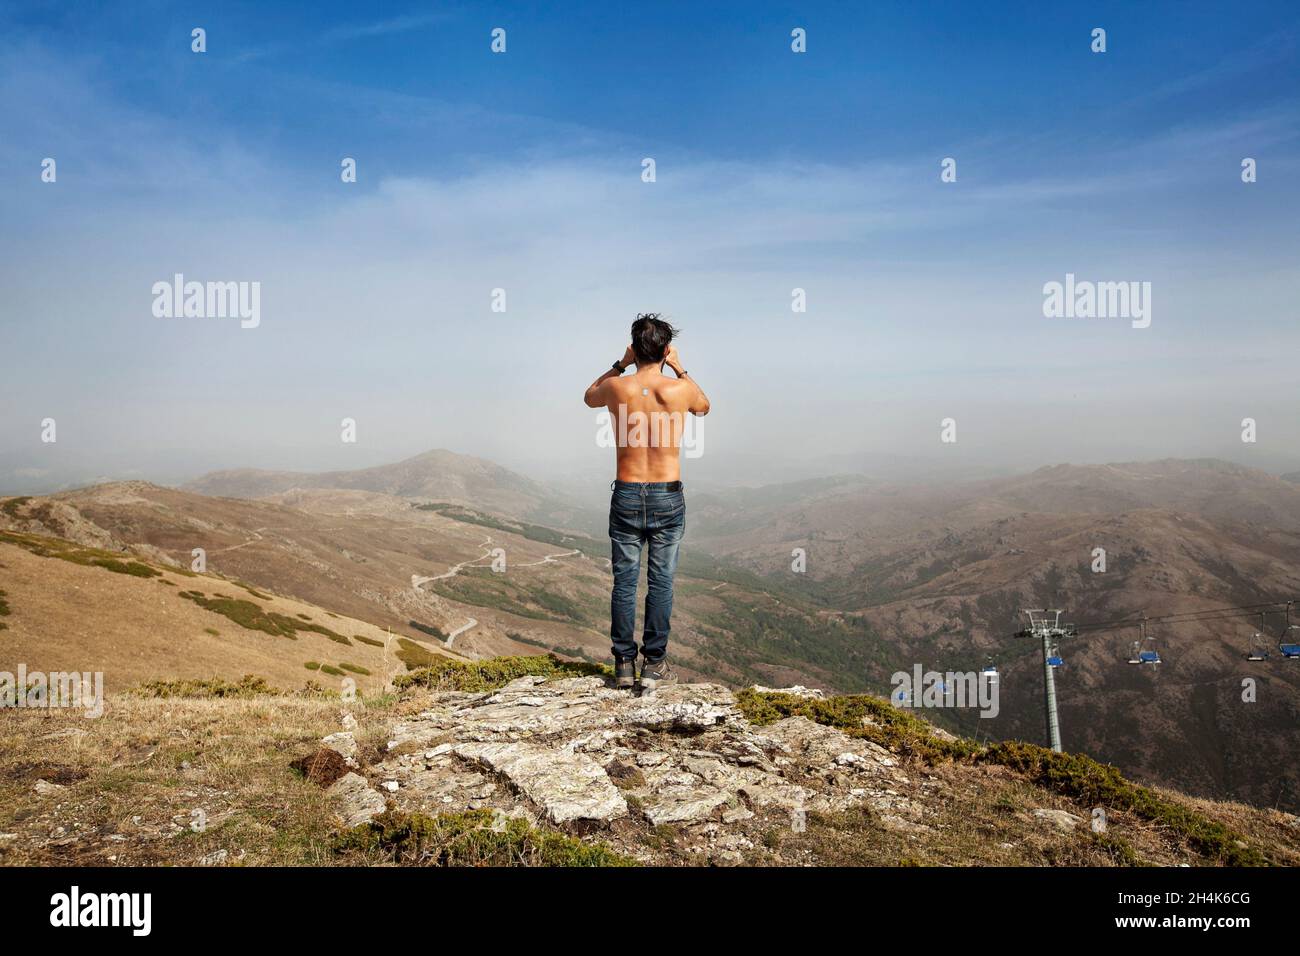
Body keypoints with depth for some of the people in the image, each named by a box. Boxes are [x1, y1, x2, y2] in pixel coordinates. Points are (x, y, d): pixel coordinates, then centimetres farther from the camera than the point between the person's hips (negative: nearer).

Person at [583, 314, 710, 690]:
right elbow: (704, 407, 18)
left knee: (624, 581, 8)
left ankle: (624, 664, 13)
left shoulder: (616, 387, -6)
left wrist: (620, 365, 16)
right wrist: (680, 369, 17)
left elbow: (589, 397, 20)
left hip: (626, 496, 1)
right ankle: (654, 665, 11)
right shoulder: (681, 389, -8)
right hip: (668, 497, -1)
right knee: (661, 582, 6)